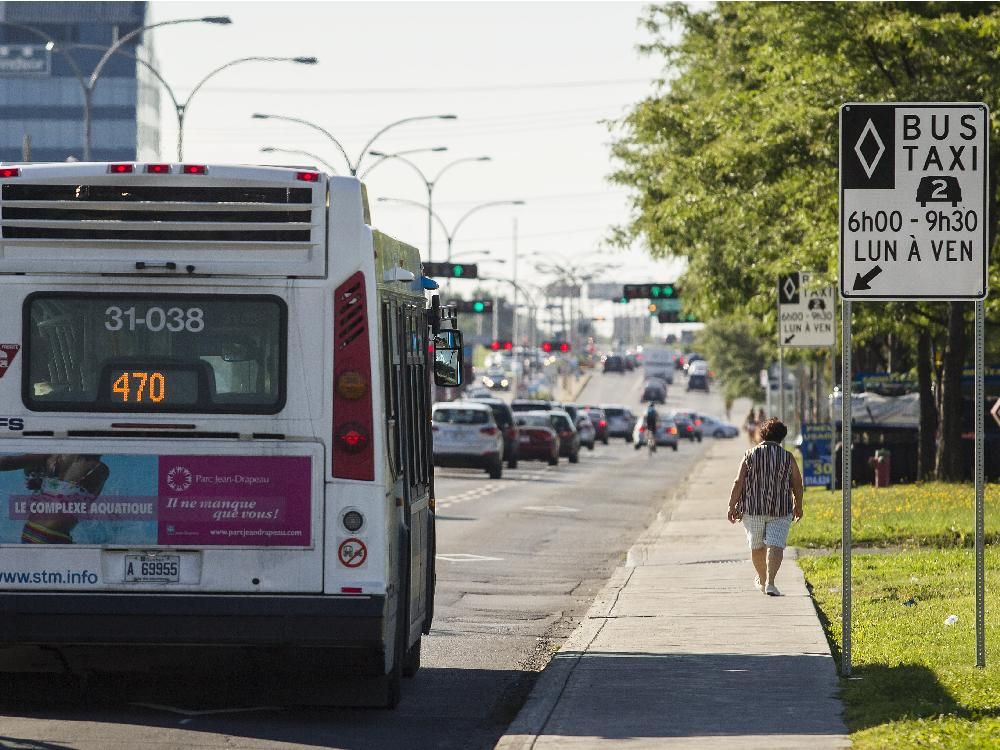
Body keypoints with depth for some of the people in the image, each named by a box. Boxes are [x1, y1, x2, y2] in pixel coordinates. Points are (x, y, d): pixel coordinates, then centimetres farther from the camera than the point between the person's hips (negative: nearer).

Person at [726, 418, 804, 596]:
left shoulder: (750, 455, -2)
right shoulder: (787, 458, -1)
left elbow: (738, 483, -5)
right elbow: (797, 485, 5)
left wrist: (732, 506, 1)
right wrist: (798, 506, 21)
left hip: (753, 509, 1)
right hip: (781, 511, -1)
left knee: (757, 546, 18)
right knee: (775, 546, -7)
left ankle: (762, 580, 34)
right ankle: (770, 583, -24)